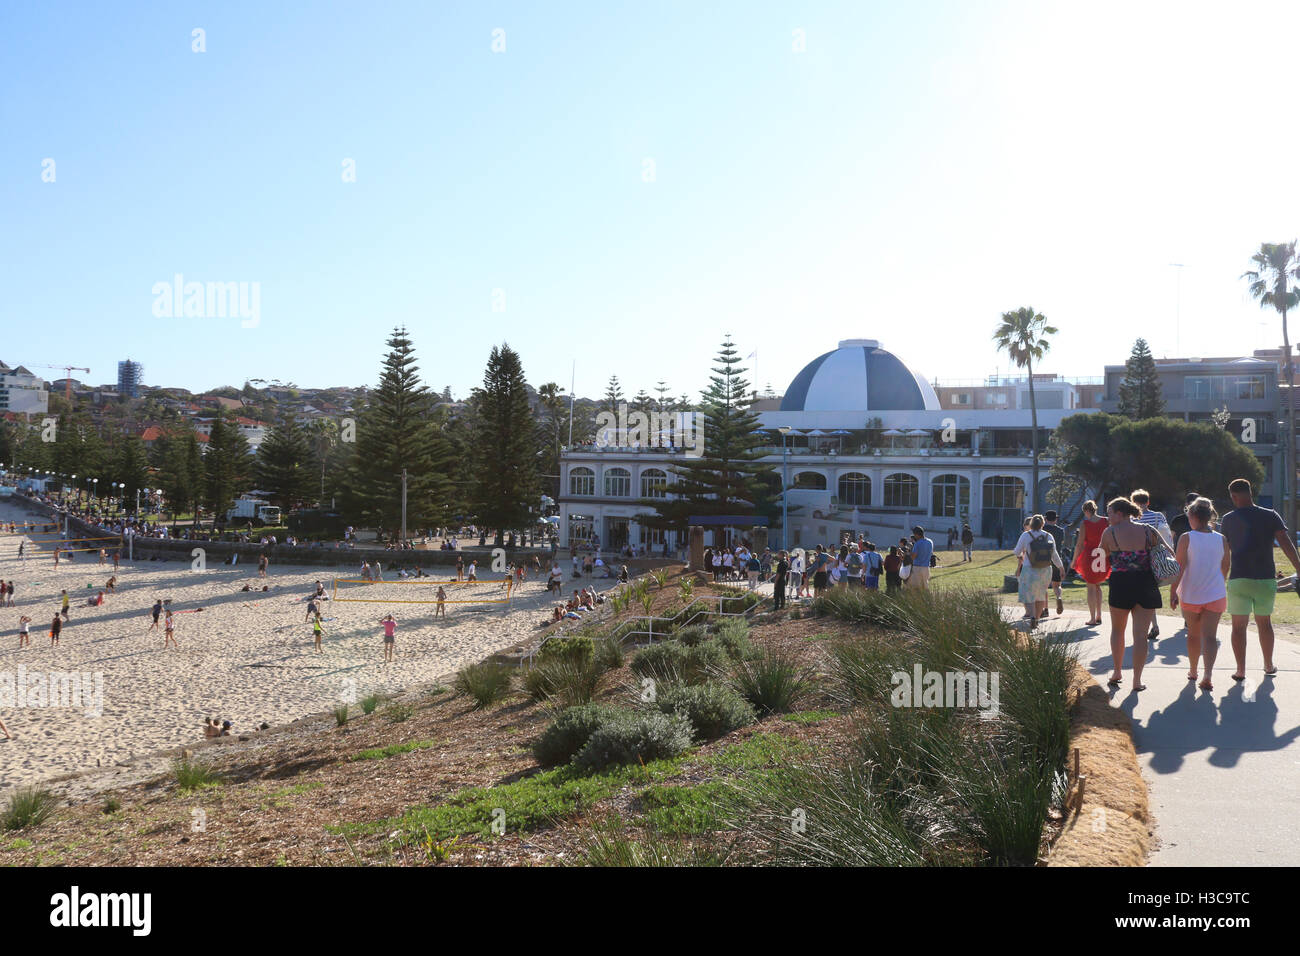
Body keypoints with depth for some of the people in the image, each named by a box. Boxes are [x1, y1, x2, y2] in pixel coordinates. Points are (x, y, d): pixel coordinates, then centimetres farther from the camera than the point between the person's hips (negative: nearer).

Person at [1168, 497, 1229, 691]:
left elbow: (1179, 567, -12)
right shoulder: (1222, 539, 1)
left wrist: (1173, 591, -6)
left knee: (1193, 635, 15)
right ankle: (1208, 675, -19)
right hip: (1216, 595, 1)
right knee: (1210, 636, -2)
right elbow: (1226, 567, 10)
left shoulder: (1186, 538, -9)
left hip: (1190, 595, -1)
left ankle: (1192, 671, 30)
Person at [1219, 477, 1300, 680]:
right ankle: (1269, 666, 28)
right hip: (1266, 579, 2)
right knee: (1264, 622, 18)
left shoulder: (1228, 520, 1)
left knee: (1239, 625, 4)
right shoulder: (1271, 516, 1)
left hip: (1239, 579, -2)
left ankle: (1240, 670, 2)